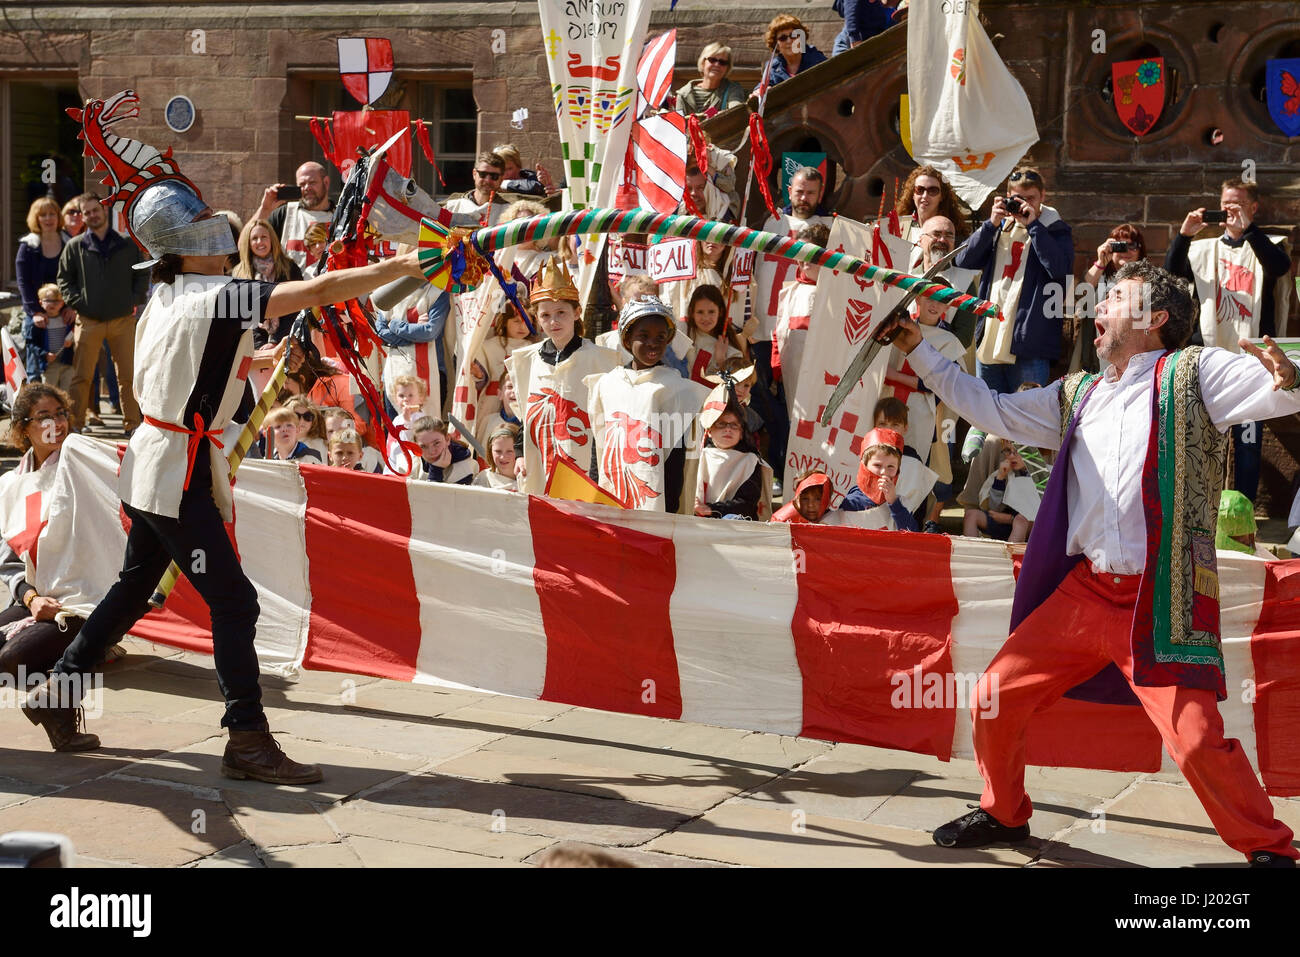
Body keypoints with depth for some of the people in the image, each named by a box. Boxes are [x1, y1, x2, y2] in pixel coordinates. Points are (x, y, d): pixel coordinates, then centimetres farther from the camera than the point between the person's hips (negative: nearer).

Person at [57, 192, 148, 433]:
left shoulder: (127, 245, 6)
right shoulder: (75, 246, 4)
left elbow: (142, 276, 13)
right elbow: (64, 280, 9)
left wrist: (134, 301, 1)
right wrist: (77, 303, -3)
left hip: (123, 320, 1)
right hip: (88, 321, -1)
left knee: (128, 376, 3)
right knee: (81, 377, 1)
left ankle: (132, 423, 11)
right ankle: (75, 424, 8)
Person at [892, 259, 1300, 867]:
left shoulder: (1192, 373, 0)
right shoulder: (1077, 396, 18)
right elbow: (991, 409, 26)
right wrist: (917, 351, 25)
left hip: (1162, 602, -6)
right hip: (1082, 591, 6)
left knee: (1198, 740, -15)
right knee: (996, 699, 7)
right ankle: (1004, 814, 30)